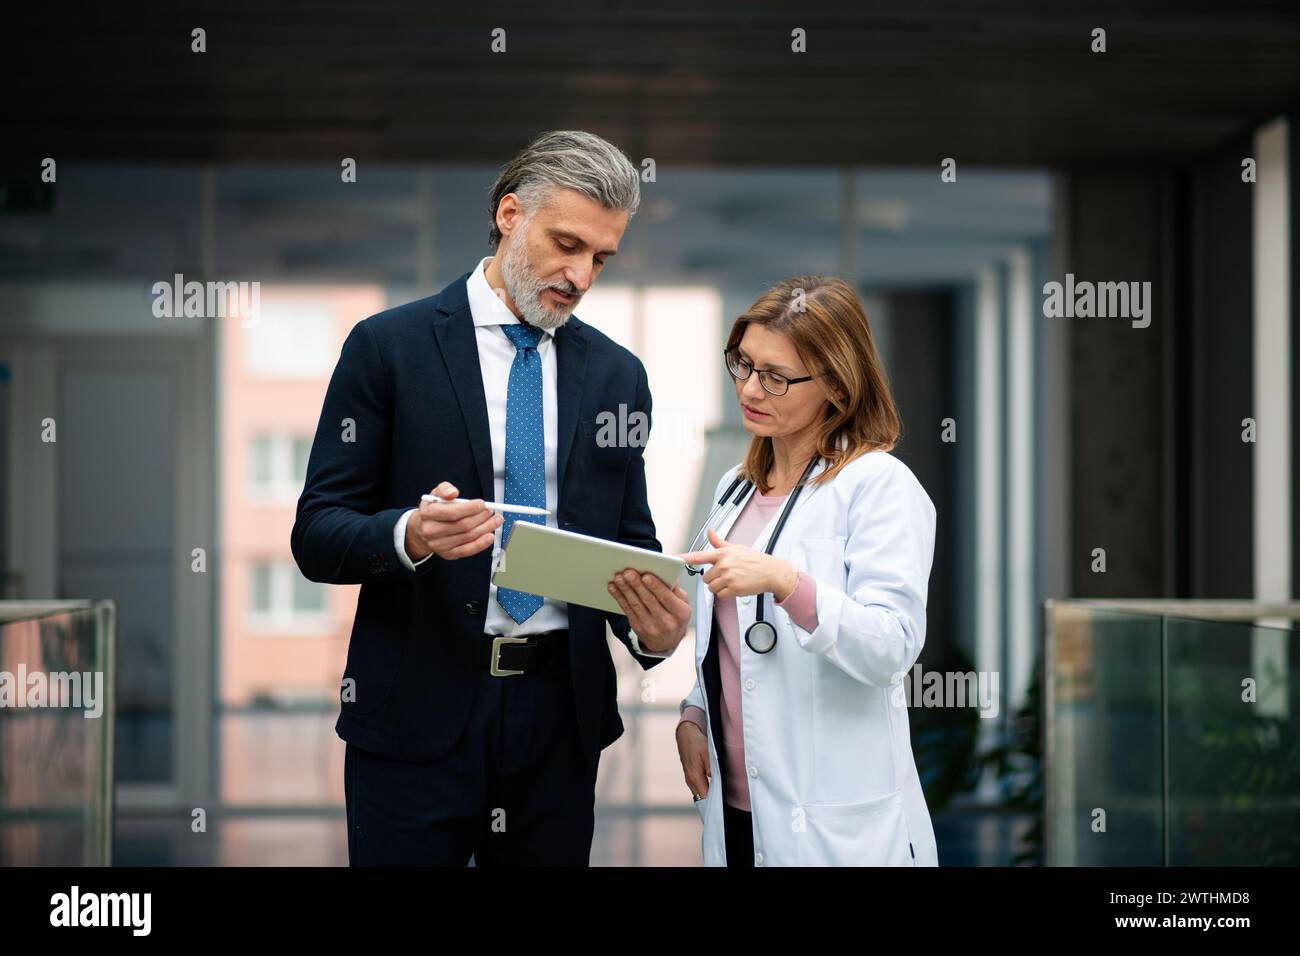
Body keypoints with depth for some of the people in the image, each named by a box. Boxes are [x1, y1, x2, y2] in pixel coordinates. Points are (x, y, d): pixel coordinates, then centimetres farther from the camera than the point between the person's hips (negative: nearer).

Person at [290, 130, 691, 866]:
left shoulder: (617, 374, 9)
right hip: (418, 715, -3)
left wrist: (653, 627, -11)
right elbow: (317, 534, -4)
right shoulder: (388, 347, -2)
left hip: (561, 716, 4)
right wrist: (409, 534, -25)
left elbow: (630, 539, 12)